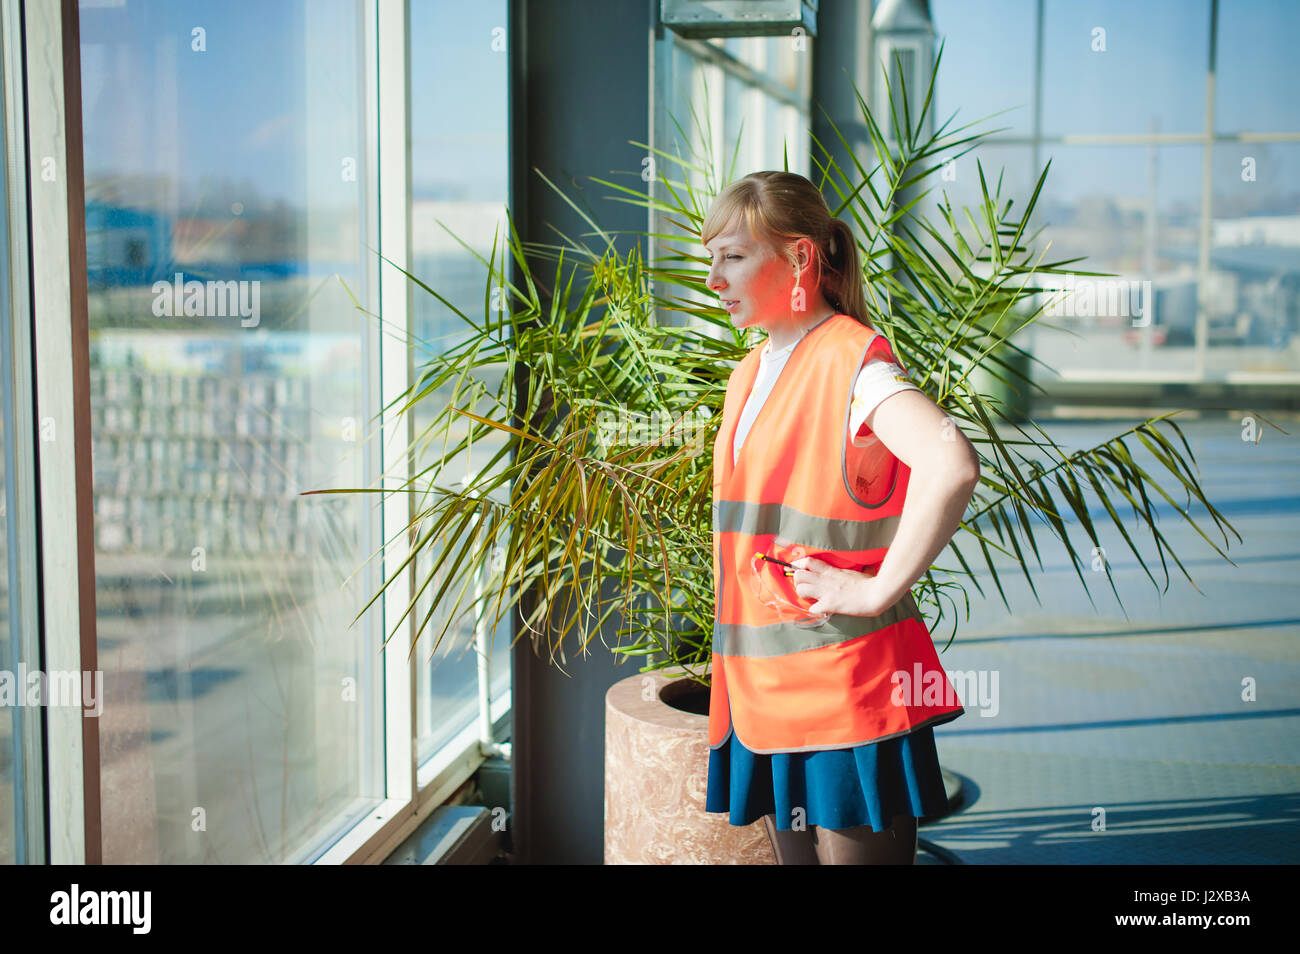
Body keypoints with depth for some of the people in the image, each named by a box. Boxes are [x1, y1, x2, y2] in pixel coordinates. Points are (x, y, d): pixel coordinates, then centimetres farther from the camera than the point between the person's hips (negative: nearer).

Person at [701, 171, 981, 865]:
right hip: (763, 686, 8)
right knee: (794, 856, 16)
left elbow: (951, 465, -31)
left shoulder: (851, 363, -13)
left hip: (844, 681, -8)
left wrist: (879, 591, -23)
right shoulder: (749, 374, 14)